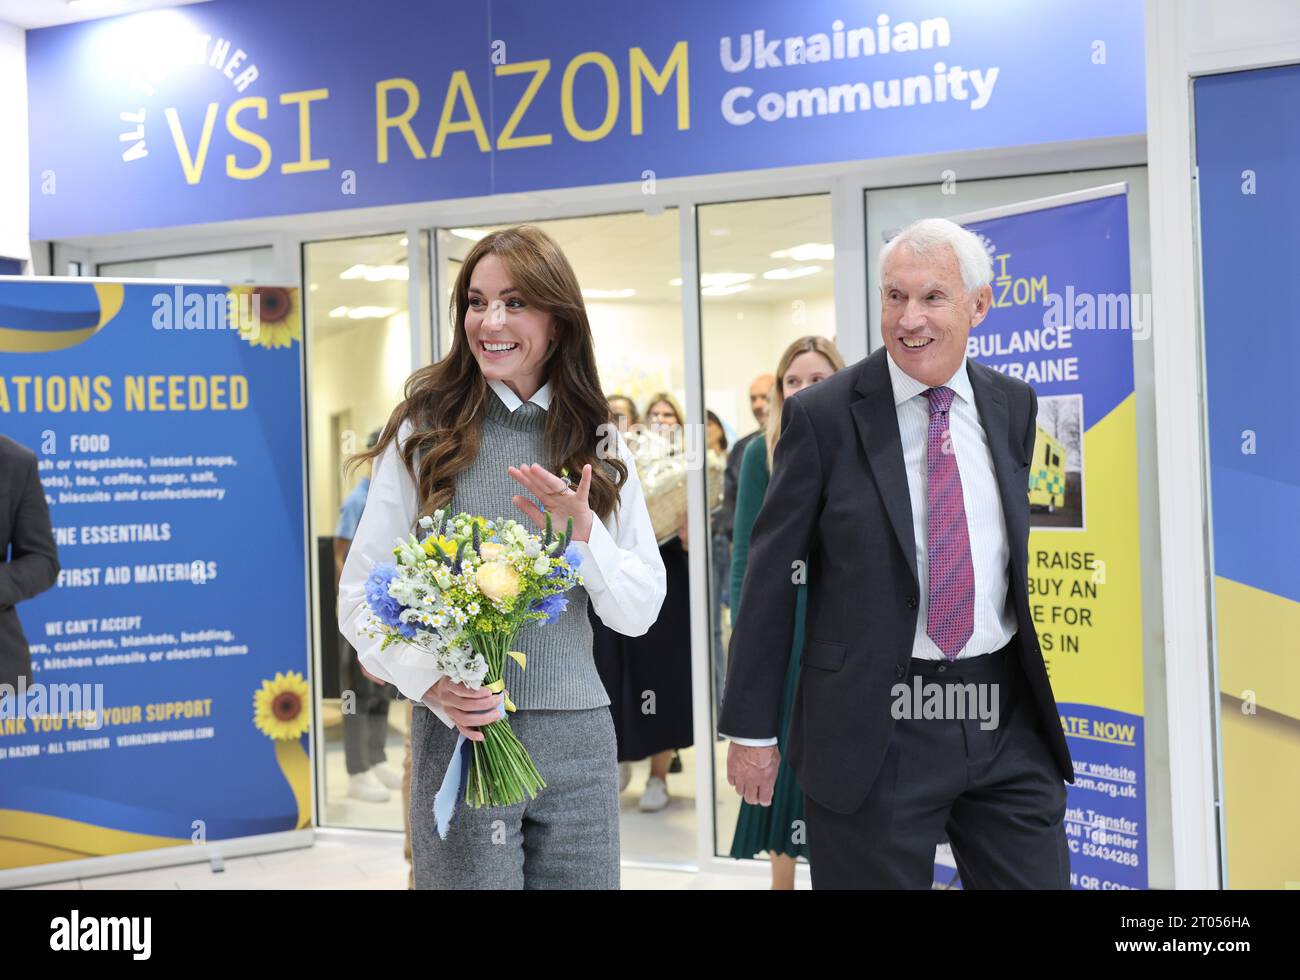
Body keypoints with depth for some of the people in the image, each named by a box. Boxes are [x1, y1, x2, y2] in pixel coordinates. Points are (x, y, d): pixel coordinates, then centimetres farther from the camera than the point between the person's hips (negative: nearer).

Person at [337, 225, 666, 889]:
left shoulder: (600, 449, 6)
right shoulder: (423, 433, -1)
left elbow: (640, 614, 4)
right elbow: (360, 598, -2)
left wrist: (583, 535, -13)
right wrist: (431, 684, -17)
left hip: (578, 737, 3)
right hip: (459, 734, -2)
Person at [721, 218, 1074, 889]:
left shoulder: (1013, 406, 6)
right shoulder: (823, 415, -8)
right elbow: (771, 577, -6)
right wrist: (751, 728, -6)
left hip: (1006, 720, 4)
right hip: (875, 724, -4)